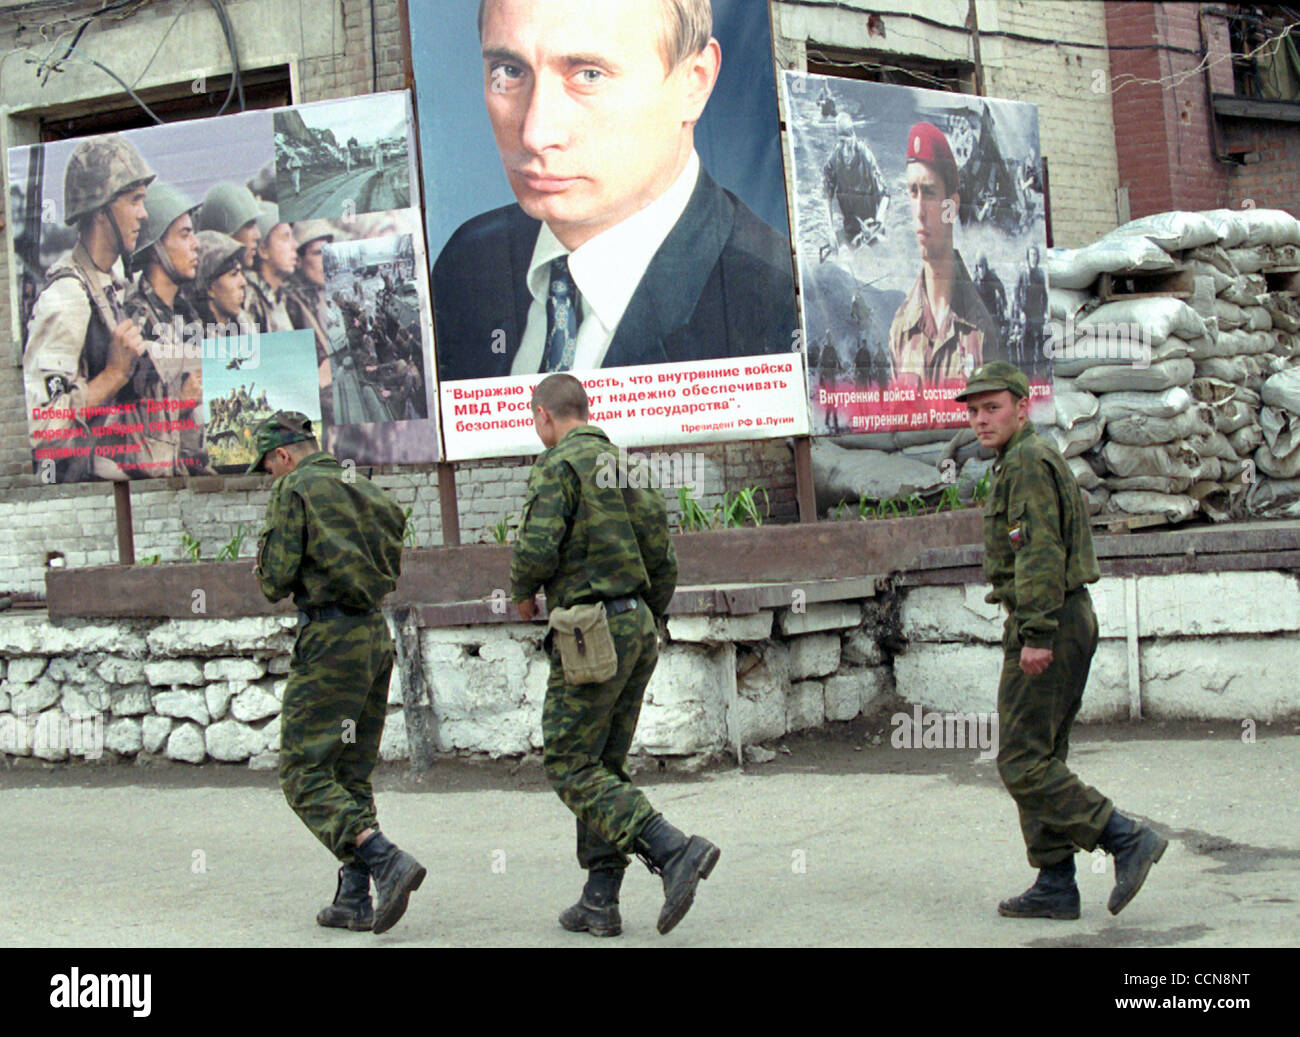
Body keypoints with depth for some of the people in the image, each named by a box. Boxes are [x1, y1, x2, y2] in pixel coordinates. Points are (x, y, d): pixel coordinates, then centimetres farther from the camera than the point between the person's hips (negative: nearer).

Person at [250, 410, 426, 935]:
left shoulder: (294, 490, -6)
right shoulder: (368, 491, 16)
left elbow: (275, 581, -11)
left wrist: (272, 574, 12)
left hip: (330, 639, -8)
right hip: (377, 636, 8)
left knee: (305, 775, -5)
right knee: (351, 776, 13)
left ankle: (387, 863, -21)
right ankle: (354, 900, 10)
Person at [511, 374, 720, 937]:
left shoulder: (559, 465, -8)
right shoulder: (623, 465, 16)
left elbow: (538, 548, -20)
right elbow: (662, 562, 15)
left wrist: (522, 593, 1)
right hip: (638, 627, 8)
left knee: (571, 768, -5)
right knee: (604, 766, 12)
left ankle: (672, 850, -20)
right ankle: (600, 902, 11)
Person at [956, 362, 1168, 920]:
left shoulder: (1028, 461, -12)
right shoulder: (1033, 460, 21)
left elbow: (1040, 553, -20)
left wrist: (1036, 633, -24)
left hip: (1046, 625, -11)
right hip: (1068, 622, 11)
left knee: (1023, 762, -10)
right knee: (1041, 758, 11)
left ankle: (1127, 839, -11)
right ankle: (1054, 888, 13)